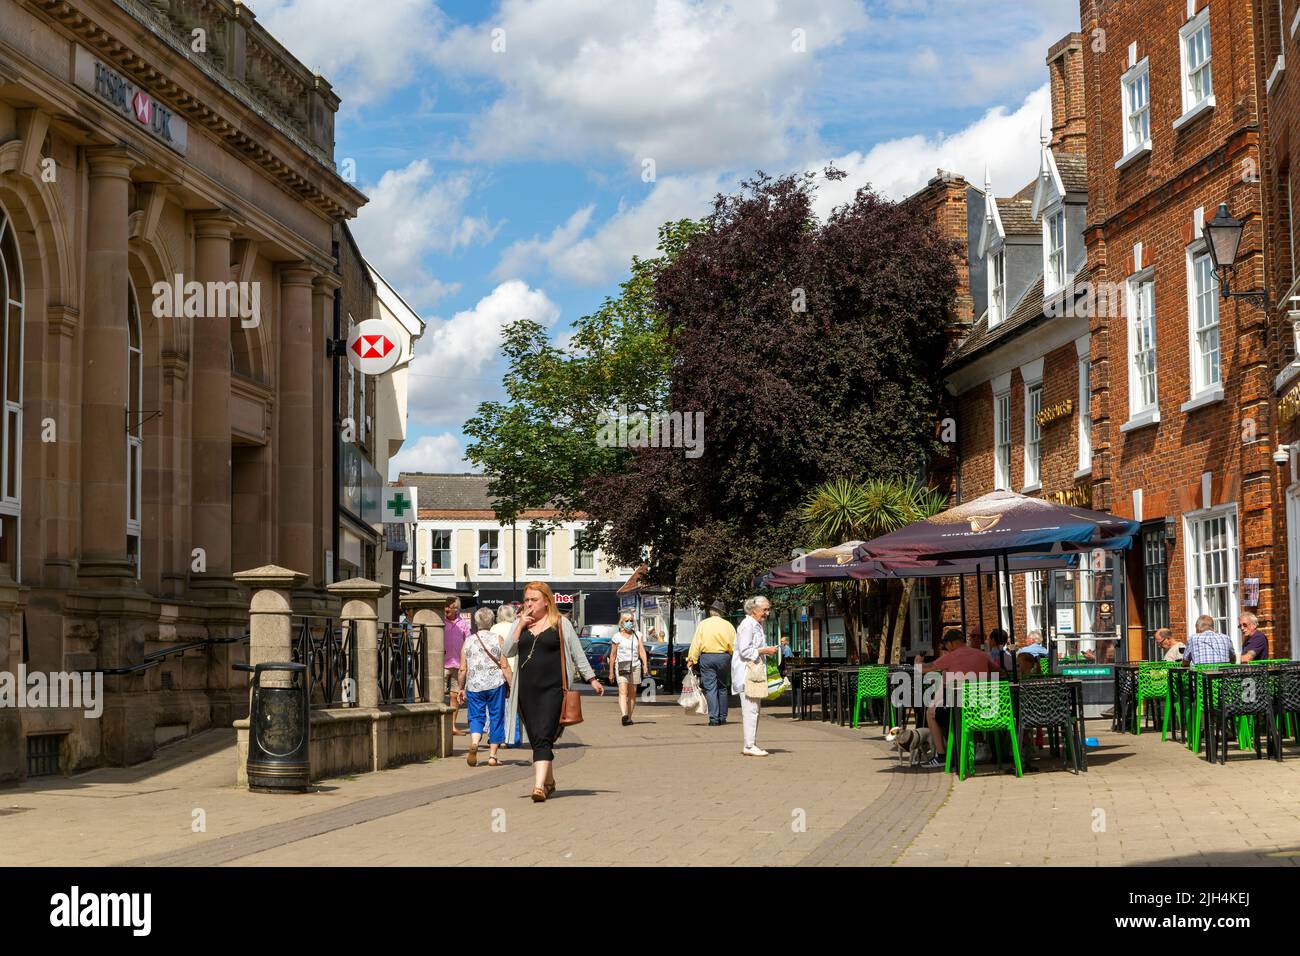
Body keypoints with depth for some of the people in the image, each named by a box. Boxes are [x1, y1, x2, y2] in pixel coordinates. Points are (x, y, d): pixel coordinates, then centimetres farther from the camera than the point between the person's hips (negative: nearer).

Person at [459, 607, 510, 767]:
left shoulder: (468, 641, 6)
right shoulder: (498, 639, 0)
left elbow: (463, 669, 6)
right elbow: (504, 666, -5)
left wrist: (461, 688, 15)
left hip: (474, 686, 1)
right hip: (495, 684, -1)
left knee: (476, 717, 7)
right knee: (496, 718, 7)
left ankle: (474, 742, -22)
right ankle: (492, 755, 6)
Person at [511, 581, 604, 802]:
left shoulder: (560, 624, 4)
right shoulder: (519, 624, 13)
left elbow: (578, 653, 9)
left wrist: (592, 679, 9)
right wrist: (520, 626, -5)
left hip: (552, 688, -4)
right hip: (527, 689, 4)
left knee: (543, 738, -14)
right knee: (536, 739, 8)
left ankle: (539, 786, -22)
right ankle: (549, 781, 25)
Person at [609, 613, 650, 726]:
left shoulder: (637, 635, 11)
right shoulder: (617, 637, 3)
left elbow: (642, 651, 3)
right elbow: (612, 655, 7)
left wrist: (645, 664, -12)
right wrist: (611, 672, 6)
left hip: (635, 666, 3)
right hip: (621, 667, -3)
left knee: (632, 694, 6)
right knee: (623, 692, -18)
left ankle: (629, 717, 16)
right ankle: (624, 715, -34)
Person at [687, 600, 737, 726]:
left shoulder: (703, 624, -1)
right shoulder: (728, 625, 2)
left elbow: (696, 643, -5)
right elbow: (734, 646, 2)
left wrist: (691, 659, -5)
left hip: (707, 658, -2)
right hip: (723, 657, 2)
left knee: (710, 688, -2)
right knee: (722, 687, 15)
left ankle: (714, 718, -9)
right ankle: (722, 717, 18)